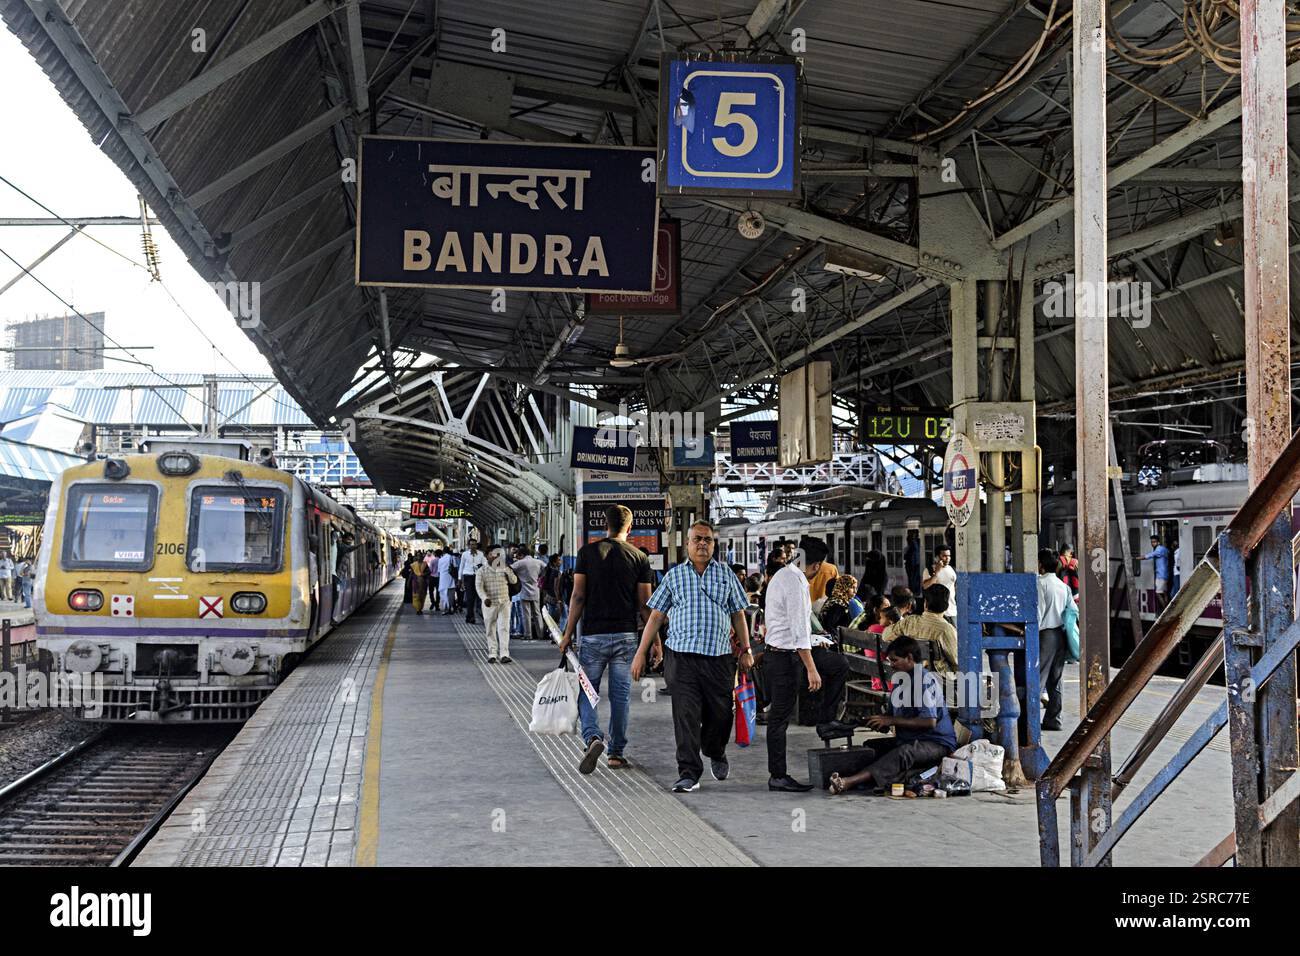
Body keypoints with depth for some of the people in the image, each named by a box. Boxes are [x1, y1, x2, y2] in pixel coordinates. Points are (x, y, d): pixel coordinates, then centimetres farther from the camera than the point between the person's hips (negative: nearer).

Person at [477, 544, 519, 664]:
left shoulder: (504, 569, 7)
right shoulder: (482, 571, 0)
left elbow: (514, 581, -2)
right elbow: (479, 586, -9)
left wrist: (507, 569, -16)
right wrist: (485, 598, -26)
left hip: (504, 603, 1)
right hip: (489, 604, -1)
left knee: (504, 628, -8)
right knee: (490, 630, 5)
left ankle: (504, 654, -13)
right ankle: (492, 654, 13)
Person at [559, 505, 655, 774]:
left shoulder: (588, 552, -1)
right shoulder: (639, 558, 2)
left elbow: (578, 596, -5)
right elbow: (644, 605, 1)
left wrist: (568, 634, 0)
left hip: (593, 635, -1)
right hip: (626, 635, 1)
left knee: (586, 692, 8)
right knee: (621, 695, 10)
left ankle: (592, 737, -16)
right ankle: (617, 752, 13)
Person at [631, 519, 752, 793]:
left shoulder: (726, 574, 12)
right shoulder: (674, 575, 9)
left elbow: (738, 614, 15)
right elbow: (656, 616, 9)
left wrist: (746, 650, 7)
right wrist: (641, 653, 4)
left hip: (719, 657, 1)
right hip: (682, 655, -1)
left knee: (720, 714, 7)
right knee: (686, 715, -7)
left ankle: (716, 755, 36)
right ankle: (689, 773, -3)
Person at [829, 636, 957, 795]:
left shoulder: (926, 680, -13)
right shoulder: (900, 680, 16)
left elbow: (929, 722, -21)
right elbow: (893, 715, 22)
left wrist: (892, 721, -17)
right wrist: (880, 720, -2)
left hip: (938, 744, -11)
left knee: (904, 752, -36)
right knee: (871, 746, -6)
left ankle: (850, 781, -55)